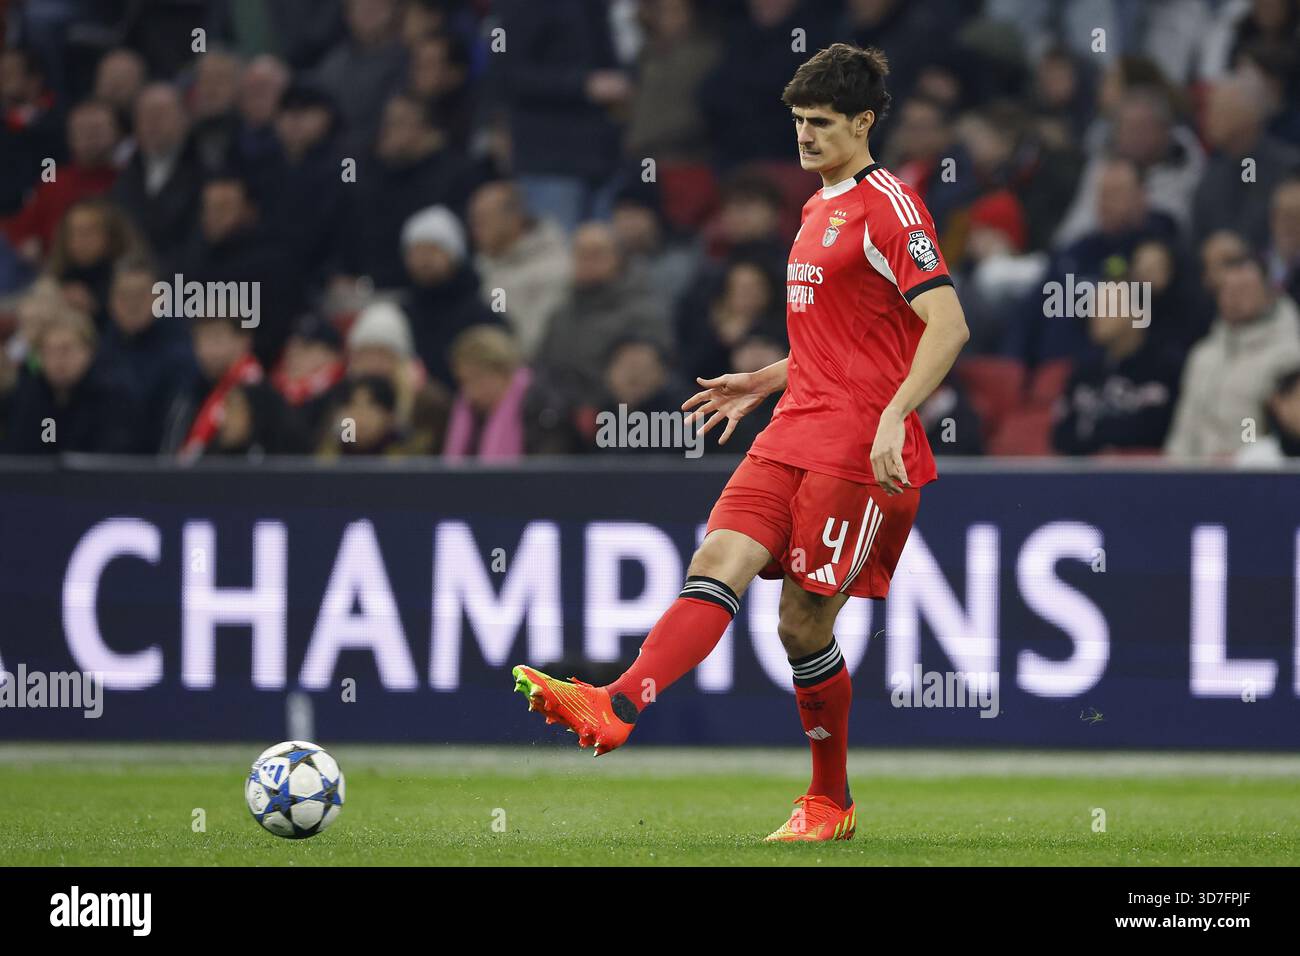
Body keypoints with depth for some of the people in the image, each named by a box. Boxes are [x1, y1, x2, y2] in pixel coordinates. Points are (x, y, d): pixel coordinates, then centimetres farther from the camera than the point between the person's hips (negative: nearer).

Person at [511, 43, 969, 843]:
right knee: (719, 564, -10)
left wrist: (894, 416, -27)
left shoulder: (887, 207, -9)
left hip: (859, 450, -8)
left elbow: (947, 324, -18)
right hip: (793, 438, 8)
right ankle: (616, 708, -24)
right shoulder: (821, 209, 20)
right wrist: (763, 382, 24)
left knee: (804, 620, -5)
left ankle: (831, 803, 8)